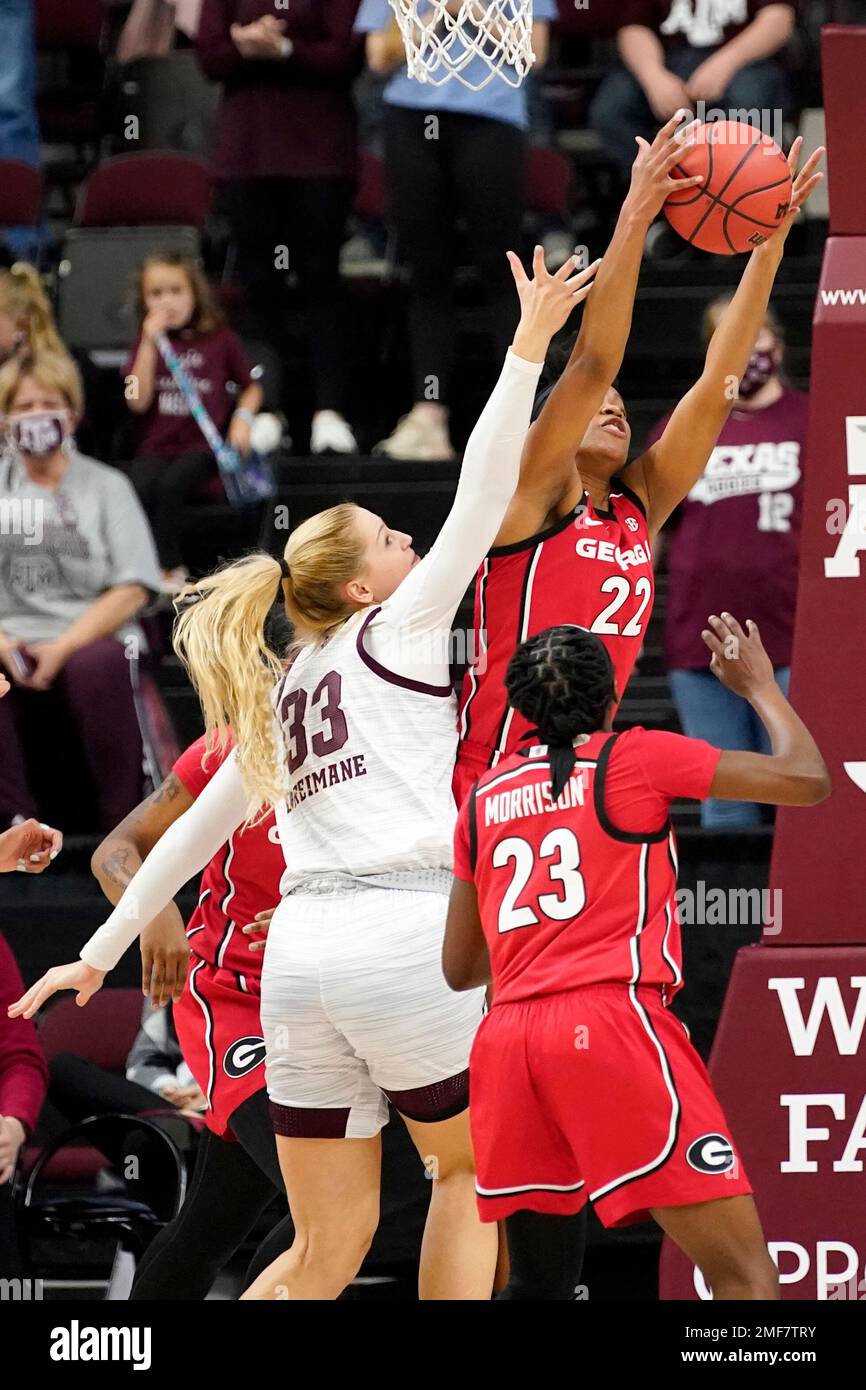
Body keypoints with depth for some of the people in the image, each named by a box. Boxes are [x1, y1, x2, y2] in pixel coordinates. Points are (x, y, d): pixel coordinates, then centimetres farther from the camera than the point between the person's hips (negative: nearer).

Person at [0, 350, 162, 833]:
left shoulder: (105, 486, 10)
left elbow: (133, 590, 1)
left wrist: (63, 647, -14)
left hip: (92, 636, -1)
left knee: (97, 667, -38)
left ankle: (126, 819, -27)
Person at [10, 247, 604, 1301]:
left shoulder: (282, 693, 21)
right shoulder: (396, 631, 4)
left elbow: (195, 828, 25)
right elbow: (480, 499, -3)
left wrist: (105, 948, 32)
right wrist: (528, 345, -3)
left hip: (301, 947, 6)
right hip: (406, 931, -6)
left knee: (326, 1252, 9)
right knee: (469, 1169, 14)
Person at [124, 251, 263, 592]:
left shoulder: (220, 340, 6)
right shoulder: (146, 343, 11)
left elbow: (251, 387, 16)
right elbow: (138, 401, -2)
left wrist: (243, 418, -5)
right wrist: (150, 344, -8)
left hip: (202, 445, -2)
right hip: (156, 445, 2)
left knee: (169, 484, -31)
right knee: (138, 489, -29)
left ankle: (166, 568, -23)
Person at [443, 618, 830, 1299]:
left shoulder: (485, 797, 19)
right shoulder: (633, 757, 5)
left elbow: (460, 969, 25)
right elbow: (806, 779, 6)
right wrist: (759, 685, 22)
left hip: (506, 1039, 6)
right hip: (613, 1025, -6)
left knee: (538, 1279, 19)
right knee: (743, 1273, -9)